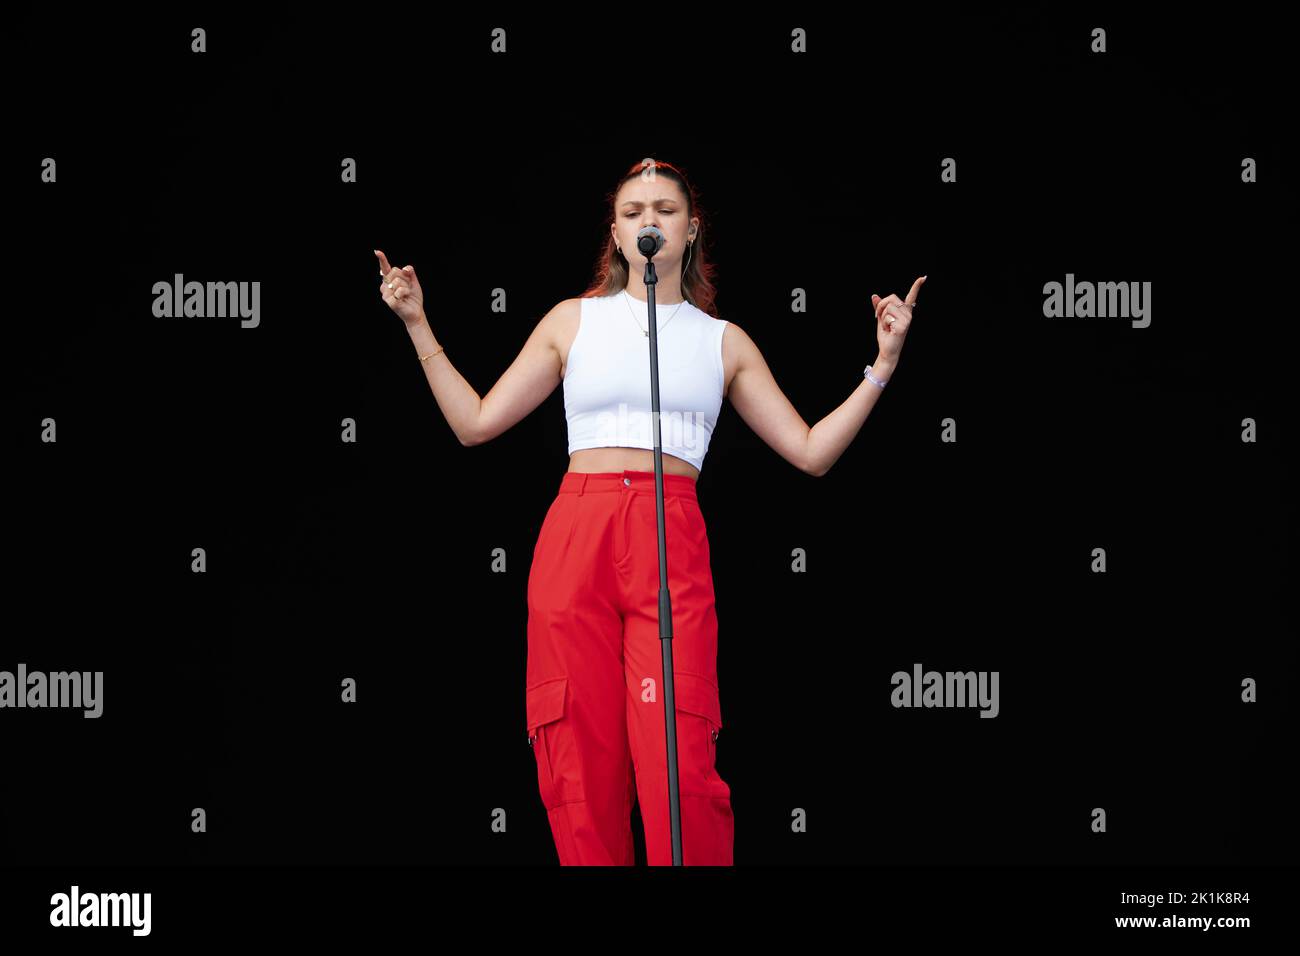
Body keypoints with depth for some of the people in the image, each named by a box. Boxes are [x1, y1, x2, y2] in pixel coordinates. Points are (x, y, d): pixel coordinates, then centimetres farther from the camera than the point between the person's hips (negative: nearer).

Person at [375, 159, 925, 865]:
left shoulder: (723, 342, 16)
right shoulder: (574, 321, 16)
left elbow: (812, 451, 14)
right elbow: (475, 422, 14)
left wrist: (883, 366, 8)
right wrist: (418, 327, 10)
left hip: (672, 547, -1)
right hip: (576, 540, 1)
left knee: (678, 771, -15)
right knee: (581, 769, -5)